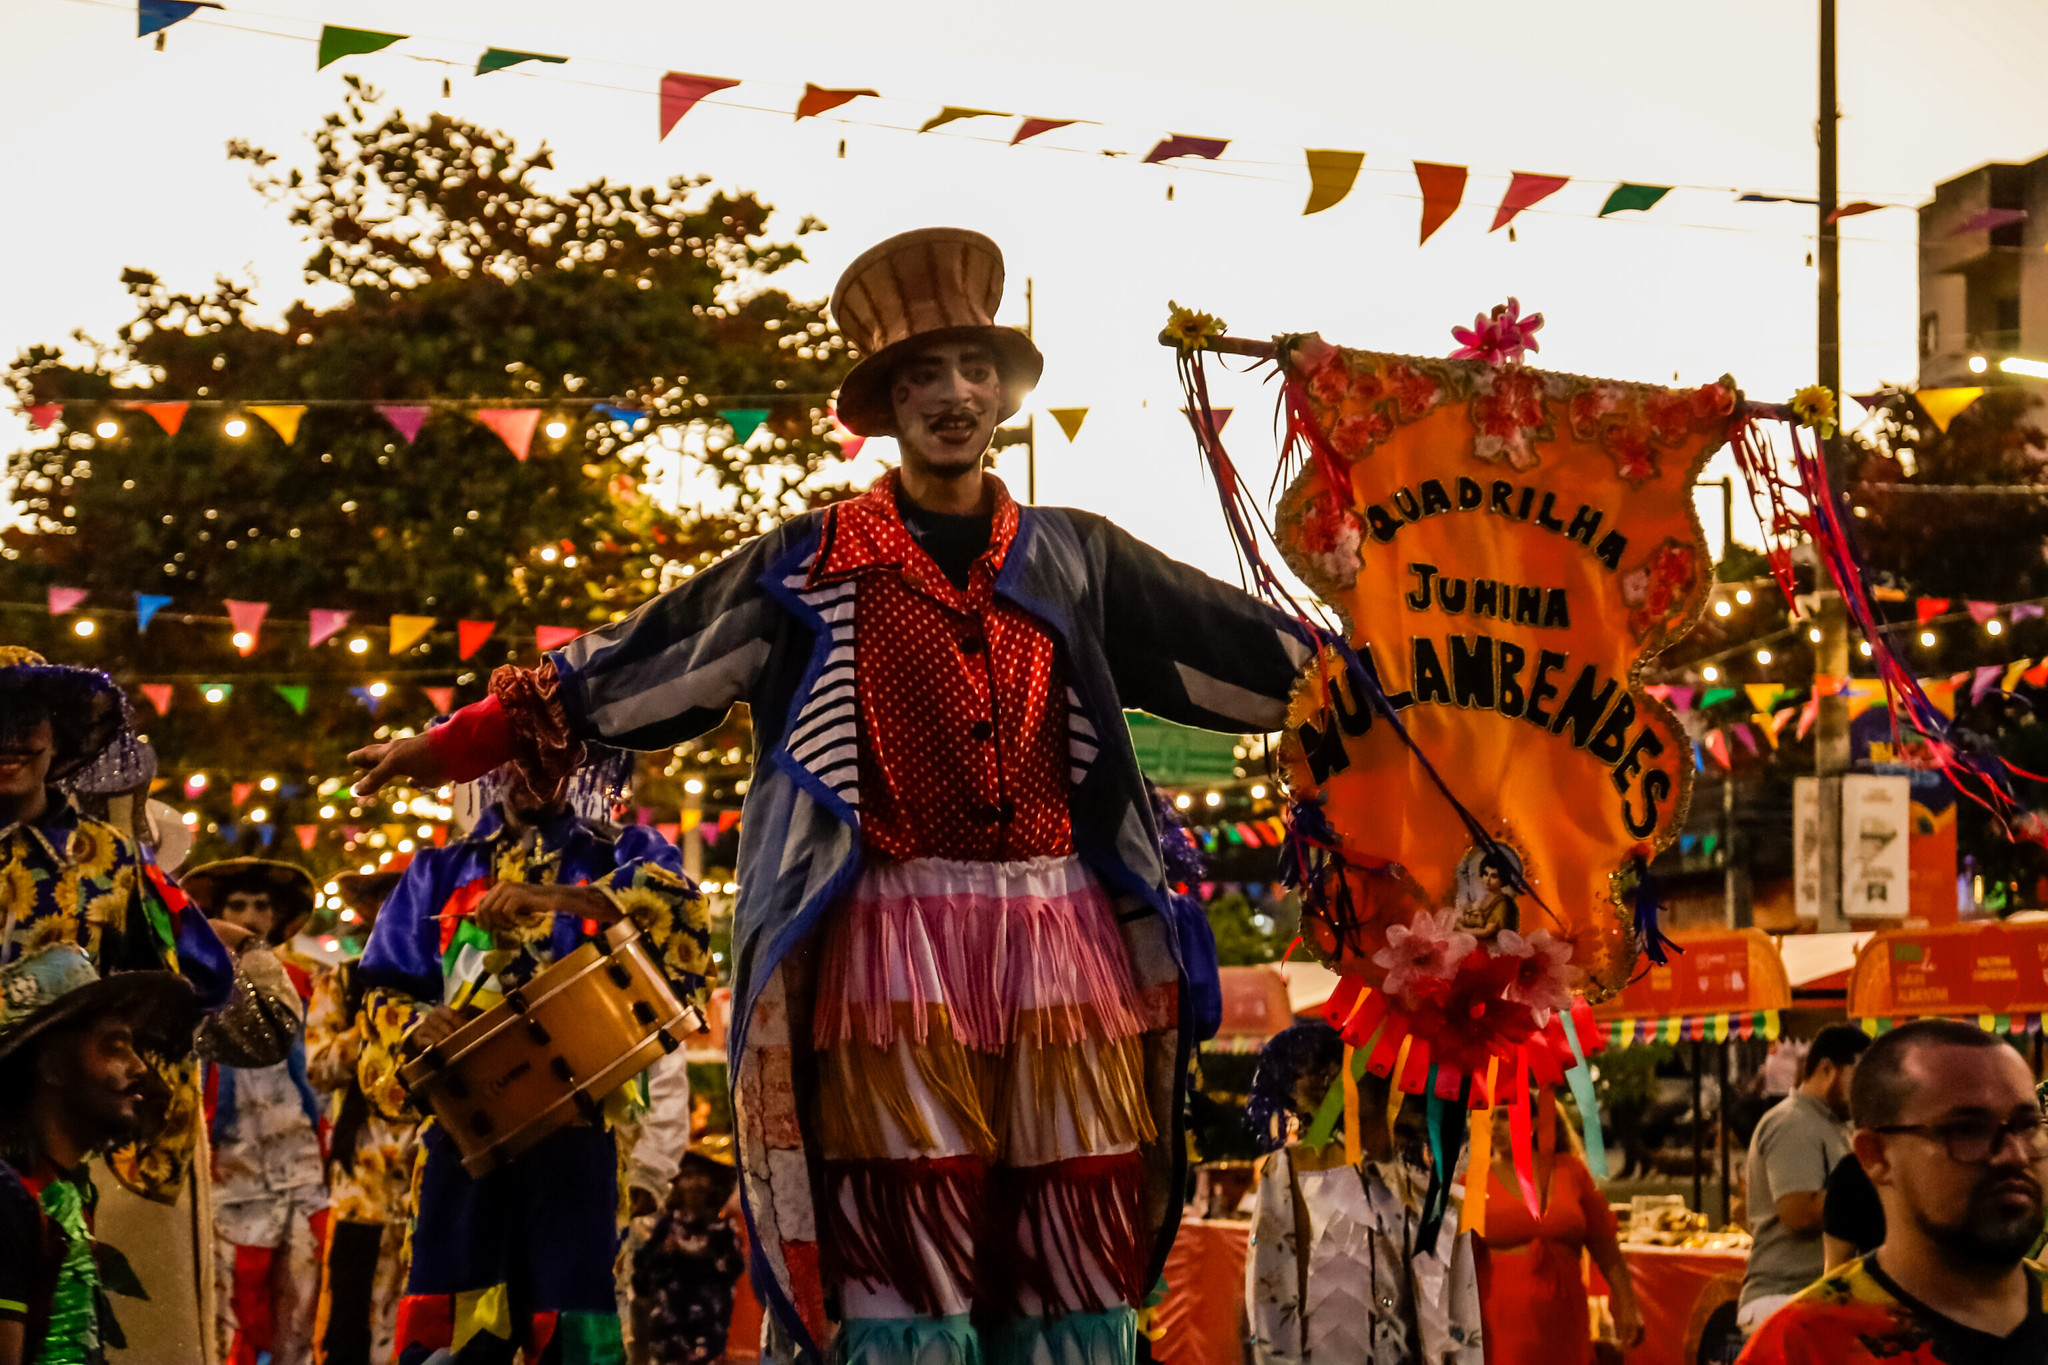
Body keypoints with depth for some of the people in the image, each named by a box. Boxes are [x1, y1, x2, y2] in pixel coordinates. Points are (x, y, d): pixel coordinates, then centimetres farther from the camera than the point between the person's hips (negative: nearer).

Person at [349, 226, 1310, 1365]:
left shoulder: (1076, 558, 15)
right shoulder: (813, 566, 10)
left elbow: (1243, 647, 14)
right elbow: (636, 663, 8)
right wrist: (466, 740, 4)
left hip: (1064, 941, 2)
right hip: (892, 945, -2)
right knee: (905, 1272, -5)